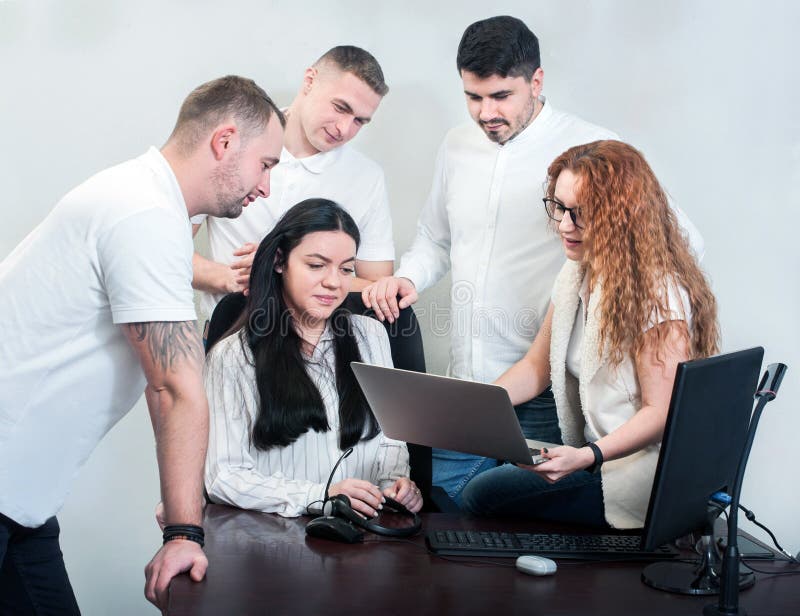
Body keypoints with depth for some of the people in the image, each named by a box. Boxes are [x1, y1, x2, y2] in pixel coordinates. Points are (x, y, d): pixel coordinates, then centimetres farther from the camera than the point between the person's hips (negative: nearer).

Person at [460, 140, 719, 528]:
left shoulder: (658, 294, -20)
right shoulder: (576, 274, 7)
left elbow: (662, 412, -20)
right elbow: (537, 366, 11)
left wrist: (588, 456, -34)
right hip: (592, 457, 8)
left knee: (484, 496, -13)